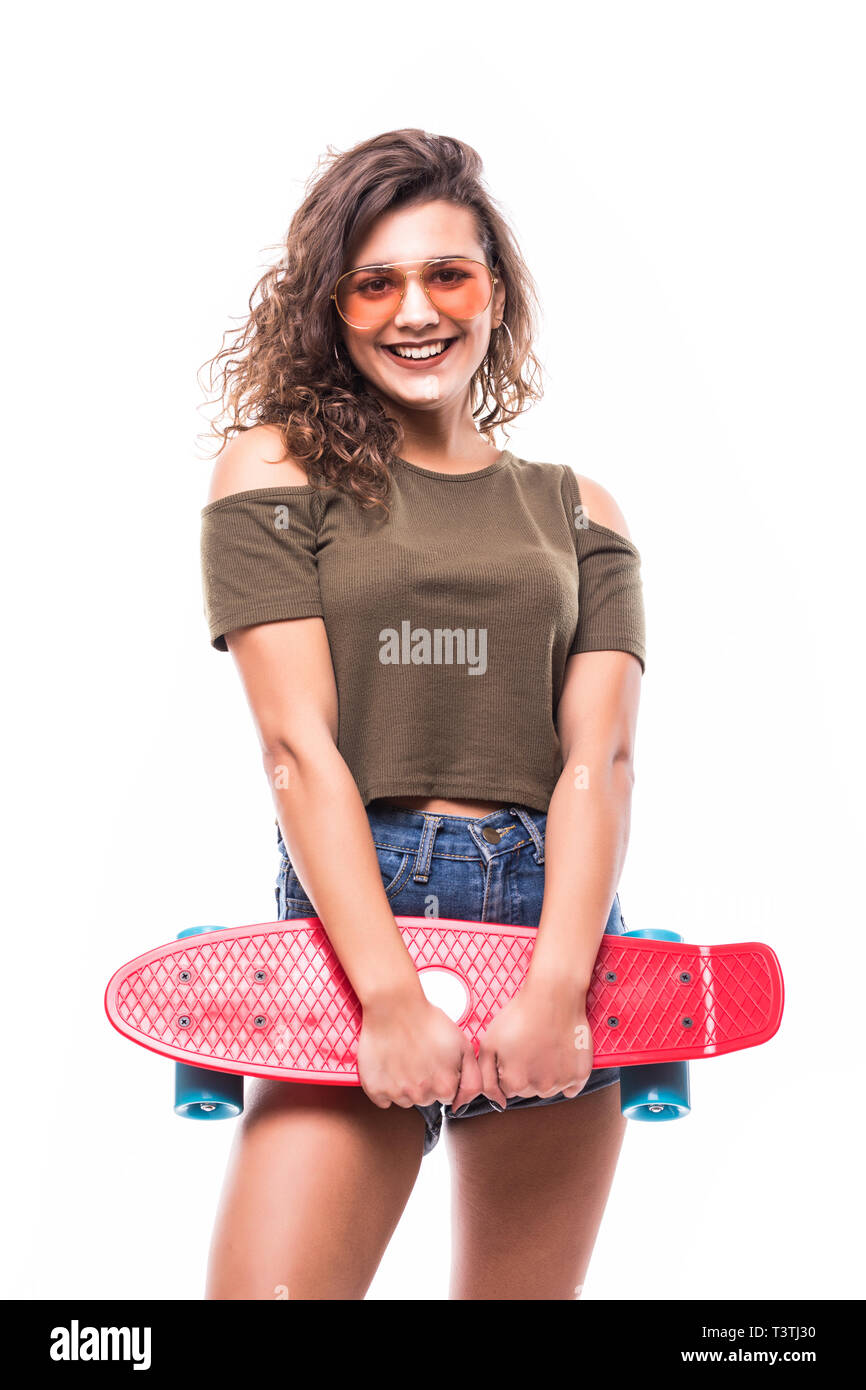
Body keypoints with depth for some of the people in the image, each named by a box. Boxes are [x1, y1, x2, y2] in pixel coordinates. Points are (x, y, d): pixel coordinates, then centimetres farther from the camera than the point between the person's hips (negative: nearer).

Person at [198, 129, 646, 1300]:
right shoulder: (278, 464, 3)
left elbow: (599, 757, 0)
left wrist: (557, 989, -14)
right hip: (355, 913, -2)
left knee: (526, 1290, 11)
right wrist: (392, 995, -15)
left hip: (559, 915, 3)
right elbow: (298, 741, -7)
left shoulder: (577, 510, 11)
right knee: (270, 1284, -12)